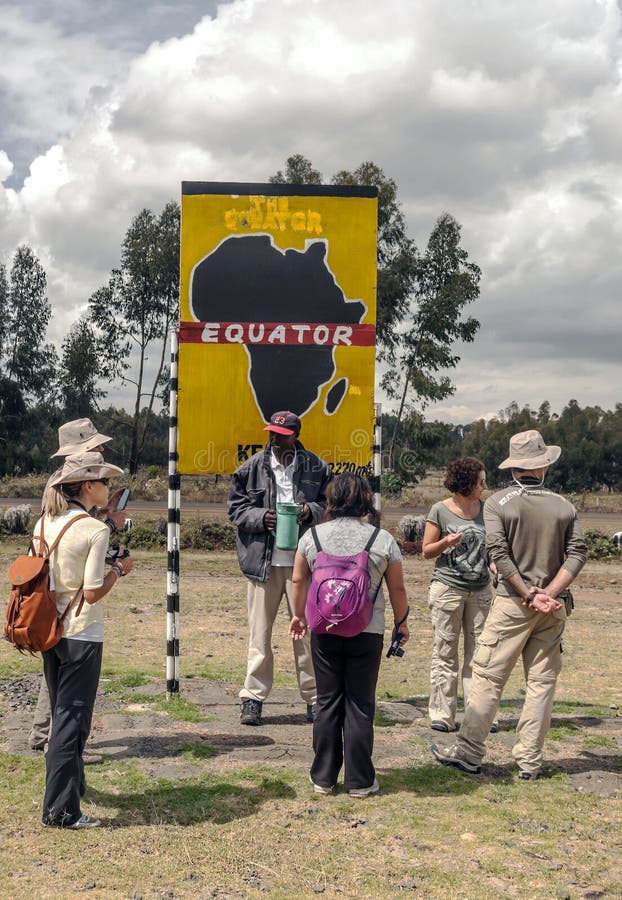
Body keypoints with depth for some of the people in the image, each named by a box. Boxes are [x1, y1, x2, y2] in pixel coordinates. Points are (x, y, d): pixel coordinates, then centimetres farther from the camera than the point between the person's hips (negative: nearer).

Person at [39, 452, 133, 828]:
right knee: (73, 718, 0)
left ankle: (72, 783, 37)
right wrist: (119, 570, -4)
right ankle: (61, 808, 2)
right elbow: (93, 593, -19)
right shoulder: (95, 530, -17)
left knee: (62, 712, 21)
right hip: (81, 635, -7)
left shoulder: (45, 522, 3)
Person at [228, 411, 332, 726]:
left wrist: (311, 511, -11)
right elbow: (236, 509, 8)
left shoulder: (316, 468, 3)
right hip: (263, 560, 1)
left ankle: (314, 697, 17)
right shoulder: (251, 469, 5)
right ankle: (253, 698, 15)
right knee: (259, 633, 5)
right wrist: (261, 517, -10)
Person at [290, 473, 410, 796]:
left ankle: (323, 778, 17)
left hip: (324, 631, 1)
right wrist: (401, 622, 19)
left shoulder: (312, 536, 0)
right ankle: (359, 781, 12)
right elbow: (397, 589, 3)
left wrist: (299, 615, 25)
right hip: (367, 632, -1)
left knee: (327, 702, 11)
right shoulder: (383, 540, -3)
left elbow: (299, 580, 10)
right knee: (360, 705, 6)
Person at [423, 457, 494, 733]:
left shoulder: (485, 509, 9)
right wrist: (446, 542, -17)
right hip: (448, 588, -4)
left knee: (478, 653, 5)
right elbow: (427, 551, 1)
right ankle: (442, 715, 6)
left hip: (480, 590, 4)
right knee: (445, 653, 0)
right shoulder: (440, 510, -3)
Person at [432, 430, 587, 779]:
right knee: (543, 682, 8)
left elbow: (500, 554, -13)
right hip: (553, 607, 3)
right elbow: (578, 554, -4)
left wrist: (530, 595, -10)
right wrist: (548, 594, -10)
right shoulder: (564, 506, 5)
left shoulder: (498, 503, -3)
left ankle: (469, 753, 5)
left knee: (488, 678, 3)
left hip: (513, 603, -2)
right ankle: (530, 761, 11)